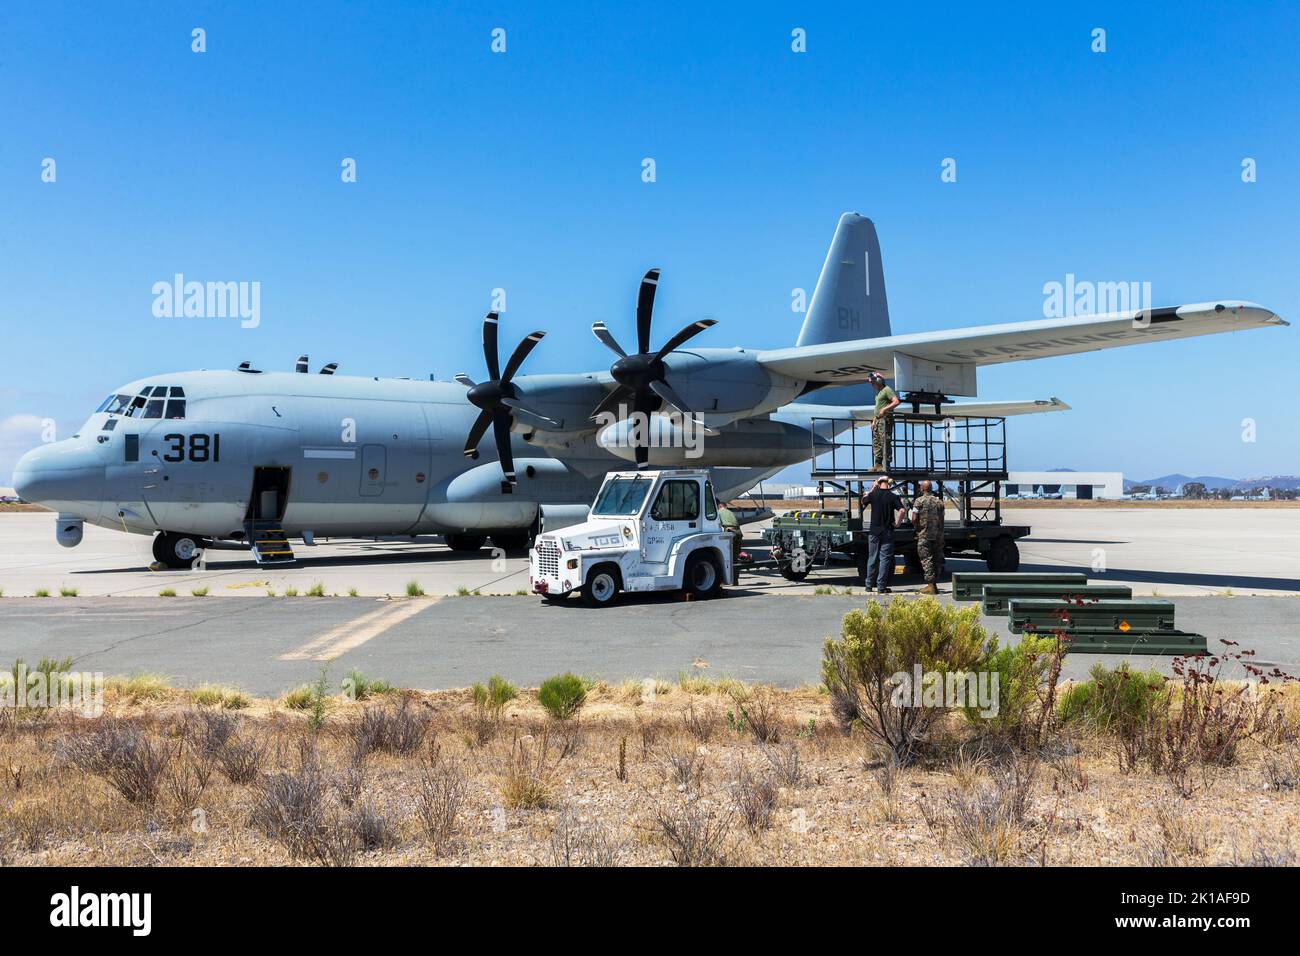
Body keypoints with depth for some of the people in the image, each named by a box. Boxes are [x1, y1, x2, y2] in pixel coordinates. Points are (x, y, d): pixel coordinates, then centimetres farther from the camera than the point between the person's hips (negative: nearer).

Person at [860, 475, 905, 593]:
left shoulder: (873, 495, -2)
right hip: (887, 531, -2)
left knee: (872, 558, 10)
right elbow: (901, 510, -17)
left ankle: (869, 585, 13)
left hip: (874, 531, 2)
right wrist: (897, 522, -3)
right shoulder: (893, 497, -6)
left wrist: (872, 488, 17)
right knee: (885, 558, 3)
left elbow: (863, 503, 16)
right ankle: (881, 586, 1)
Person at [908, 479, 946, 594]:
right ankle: (934, 583, 15)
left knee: (926, 559, -3)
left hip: (924, 535, -5)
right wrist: (942, 537, 16)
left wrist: (916, 527, 11)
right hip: (938, 535, 5)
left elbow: (914, 519, -10)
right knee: (937, 560, 10)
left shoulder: (919, 501, -5)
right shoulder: (939, 501, 9)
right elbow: (942, 520, 10)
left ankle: (931, 585, -7)